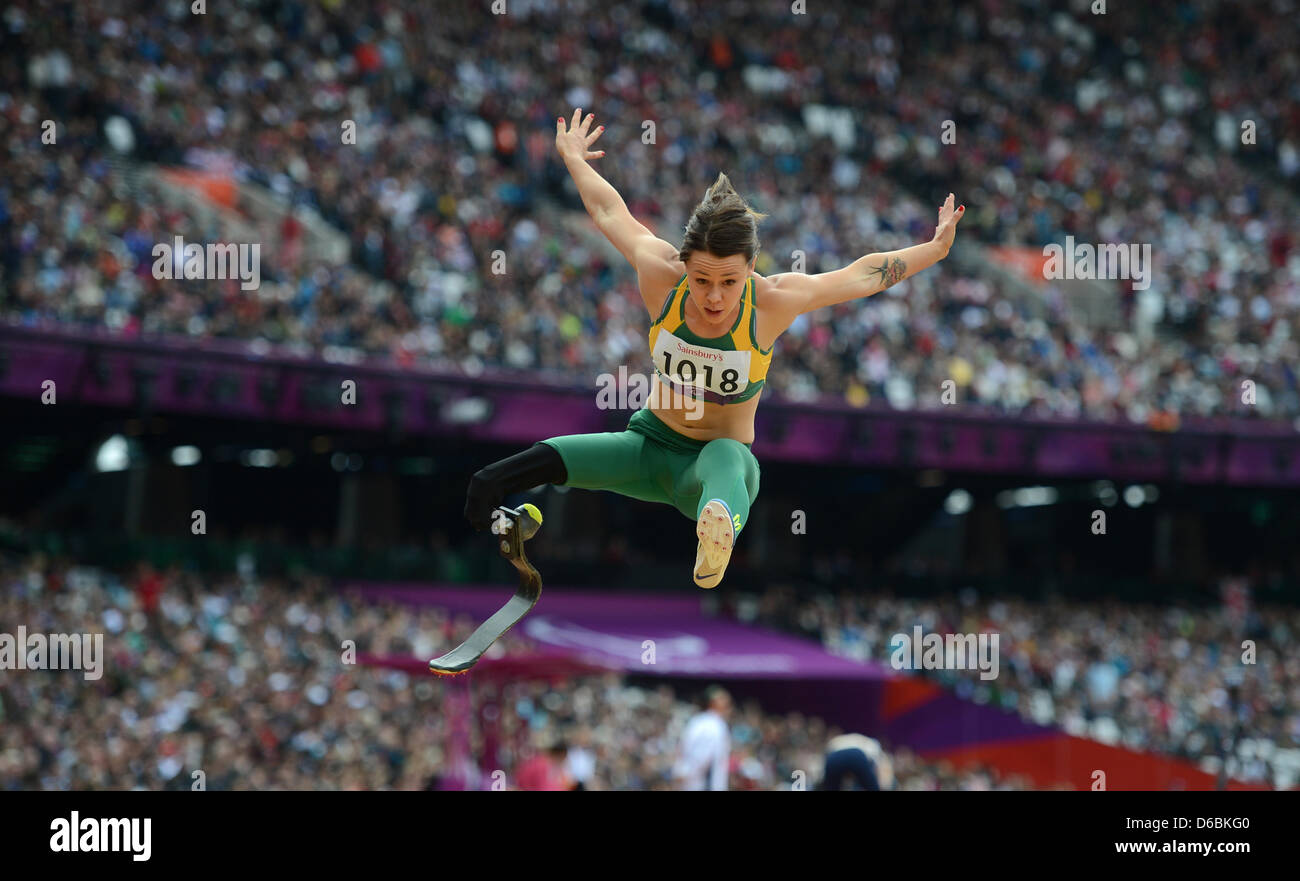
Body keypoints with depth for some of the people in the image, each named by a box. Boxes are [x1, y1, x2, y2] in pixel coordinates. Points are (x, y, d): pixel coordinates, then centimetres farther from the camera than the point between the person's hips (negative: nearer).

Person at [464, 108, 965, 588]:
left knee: (725, 458, -46)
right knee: (548, 459, -32)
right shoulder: (661, 278, -15)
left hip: (725, 456, -4)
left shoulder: (772, 302, -19)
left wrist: (935, 249, 1)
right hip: (652, 444, 4)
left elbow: (862, 275, -4)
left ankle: (721, 528, -77)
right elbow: (610, 211, 4)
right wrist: (574, 159, 19)